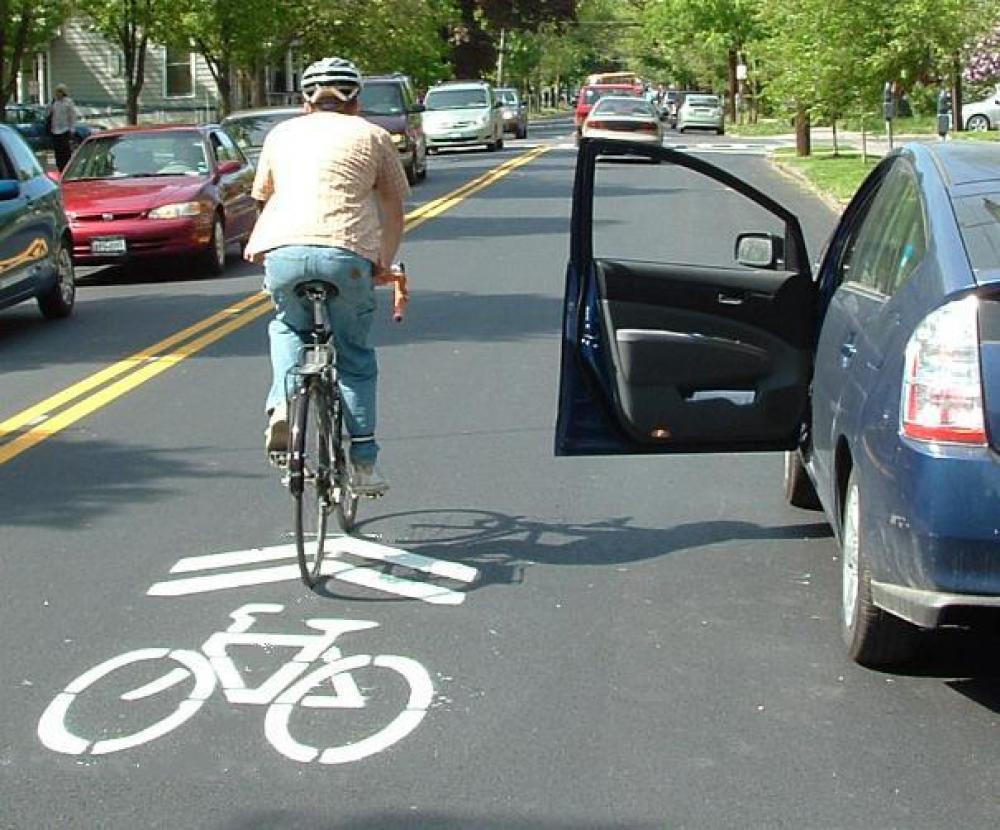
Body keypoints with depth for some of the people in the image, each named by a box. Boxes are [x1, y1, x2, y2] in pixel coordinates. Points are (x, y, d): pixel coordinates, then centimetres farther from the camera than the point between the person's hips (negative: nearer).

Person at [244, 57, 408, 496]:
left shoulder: (282, 133, 25)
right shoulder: (372, 136, 21)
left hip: (283, 252, 1)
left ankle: (283, 405, 5)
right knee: (354, 356, 16)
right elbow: (394, 208, 26)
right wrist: (385, 261, 35)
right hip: (348, 253, -1)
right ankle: (363, 464, 15)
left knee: (288, 327, 30)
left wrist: (256, 245, 46)